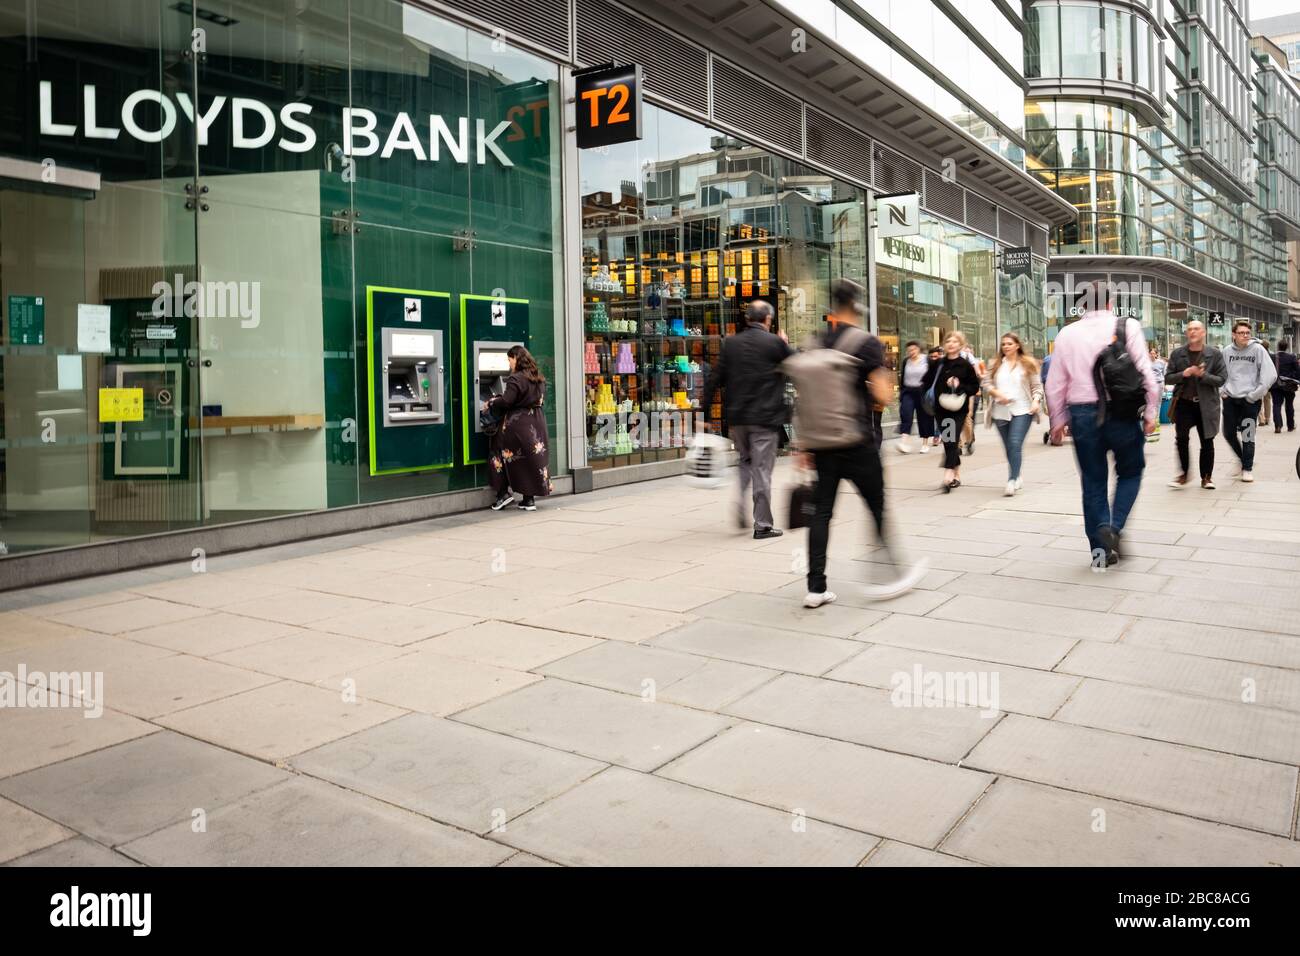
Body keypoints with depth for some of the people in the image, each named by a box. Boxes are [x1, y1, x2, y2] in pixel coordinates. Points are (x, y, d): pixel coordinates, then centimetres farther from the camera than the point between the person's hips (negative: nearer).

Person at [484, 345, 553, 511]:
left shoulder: (516, 379, -14)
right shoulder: (539, 378, 11)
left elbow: (506, 401, -20)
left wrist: (489, 404, -2)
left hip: (518, 424, -7)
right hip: (537, 422, 8)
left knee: (500, 454, 8)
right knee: (533, 457, 9)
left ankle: (504, 492, 6)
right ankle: (529, 499, 10)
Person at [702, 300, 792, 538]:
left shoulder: (730, 343, 3)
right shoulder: (775, 343, -8)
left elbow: (714, 378, 1)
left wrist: (706, 408, 7)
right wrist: (786, 345, 20)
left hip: (737, 417, 4)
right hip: (764, 417, -4)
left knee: (745, 461, 23)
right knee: (762, 468, 2)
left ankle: (740, 507, 8)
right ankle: (762, 524, 5)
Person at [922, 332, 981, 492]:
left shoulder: (966, 365, -1)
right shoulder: (937, 364, 7)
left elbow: (975, 387, 1)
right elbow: (927, 383, 10)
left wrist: (960, 386, -15)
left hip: (958, 410, -4)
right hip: (940, 409, 4)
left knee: (953, 441, -13)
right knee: (948, 442, 10)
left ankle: (948, 477, -19)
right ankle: (957, 476, 24)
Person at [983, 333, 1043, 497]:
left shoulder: (1028, 364, 4)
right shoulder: (995, 364, 11)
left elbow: (1037, 386, 4)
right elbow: (987, 383, 7)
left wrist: (1036, 401, -12)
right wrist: (997, 393, -11)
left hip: (1022, 410, -4)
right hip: (1000, 411, 4)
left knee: (1015, 444, -17)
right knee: (1009, 447, 11)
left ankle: (1012, 481, -20)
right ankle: (1016, 477, 28)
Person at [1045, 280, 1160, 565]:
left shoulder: (1067, 334, 5)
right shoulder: (1127, 327, -2)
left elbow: (1055, 384, 6)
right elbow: (1145, 373, -7)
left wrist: (1058, 420, 16)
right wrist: (1151, 411, 1)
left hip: (1083, 415, 2)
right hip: (1122, 413, -2)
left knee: (1093, 481, 11)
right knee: (1130, 472, 17)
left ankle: (1099, 548, 13)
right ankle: (1114, 527, -4)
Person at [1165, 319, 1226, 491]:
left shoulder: (1214, 354, -2)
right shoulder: (1177, 353, 2)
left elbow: (1221, 380, -5)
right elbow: (1168, 378, 2)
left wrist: (1202, 375, -19)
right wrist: (1183, 374, -15)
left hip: (1206, 404, -1)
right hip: (1183, 402, 1)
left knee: (1207, 441, 7)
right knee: (1181, 439, -1)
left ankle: (1206, 477, 17)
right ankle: (1183, 474, 14)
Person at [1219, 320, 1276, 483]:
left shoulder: (1258, 349, -6)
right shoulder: (1227, 351, 4)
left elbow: (1270, 375, -9)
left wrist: (1255, 395, -12)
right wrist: (1222, 391, 5)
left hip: (1250, 400, -3)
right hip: (1230, 399, 4)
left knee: (1248, 435, -2)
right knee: (1229, 433, 9)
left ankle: (1247, 468, 9)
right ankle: (1243, 458, 32)